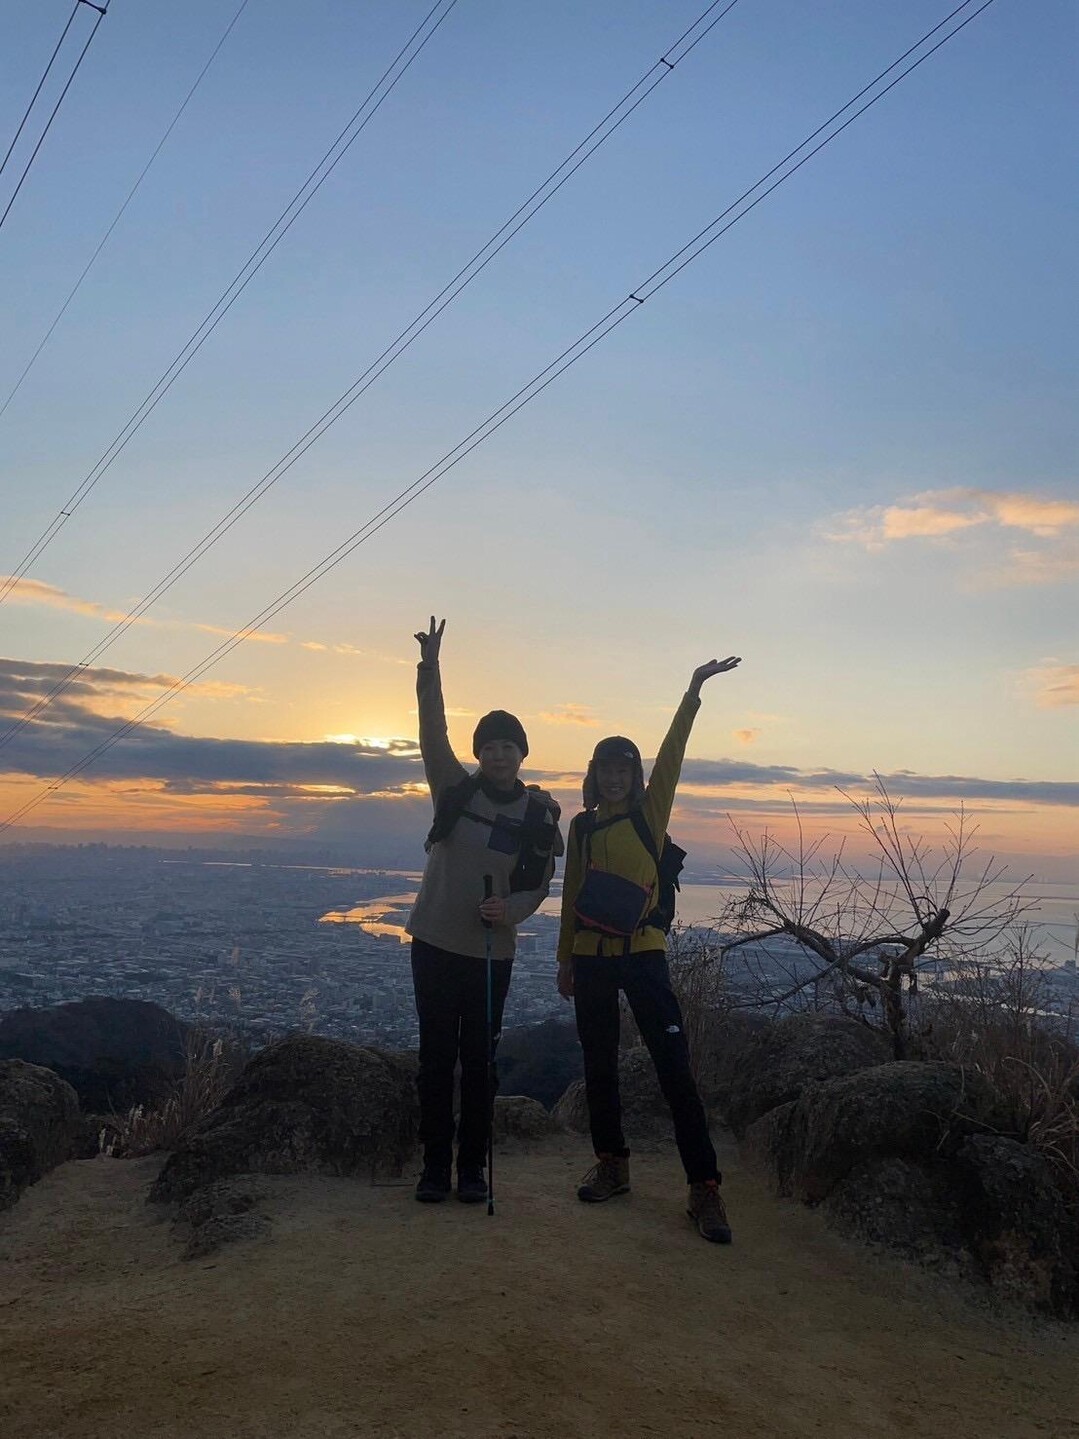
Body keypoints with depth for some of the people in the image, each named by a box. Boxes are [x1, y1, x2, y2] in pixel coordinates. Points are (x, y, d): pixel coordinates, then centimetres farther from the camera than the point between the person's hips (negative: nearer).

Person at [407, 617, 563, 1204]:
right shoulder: (456, 789, -1)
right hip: (435, 943, 0)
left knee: (479, 1061, 7)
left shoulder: (540, 814, -1)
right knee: (436, 1057, 6)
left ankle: (473, 1167, 20)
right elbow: (433, 734, -12)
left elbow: (539, 884, 2)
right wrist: (429, 668, -23)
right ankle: (435, 1166, 17)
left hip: (492, 951, 0)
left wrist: (511, 909, -19)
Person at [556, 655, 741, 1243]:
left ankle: (704, 1187, -2)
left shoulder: (650, 813, 1)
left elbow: (671, 755, -10)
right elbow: (571, 896, 14)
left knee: (674, 1067, -6)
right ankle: (611, 1164, 29)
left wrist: (692, 693, -20)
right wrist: (565, 959, 13)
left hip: (643, 954, -3)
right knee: (598, 1064, 12)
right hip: (591, 957, 4)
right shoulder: (582, 826, 9)